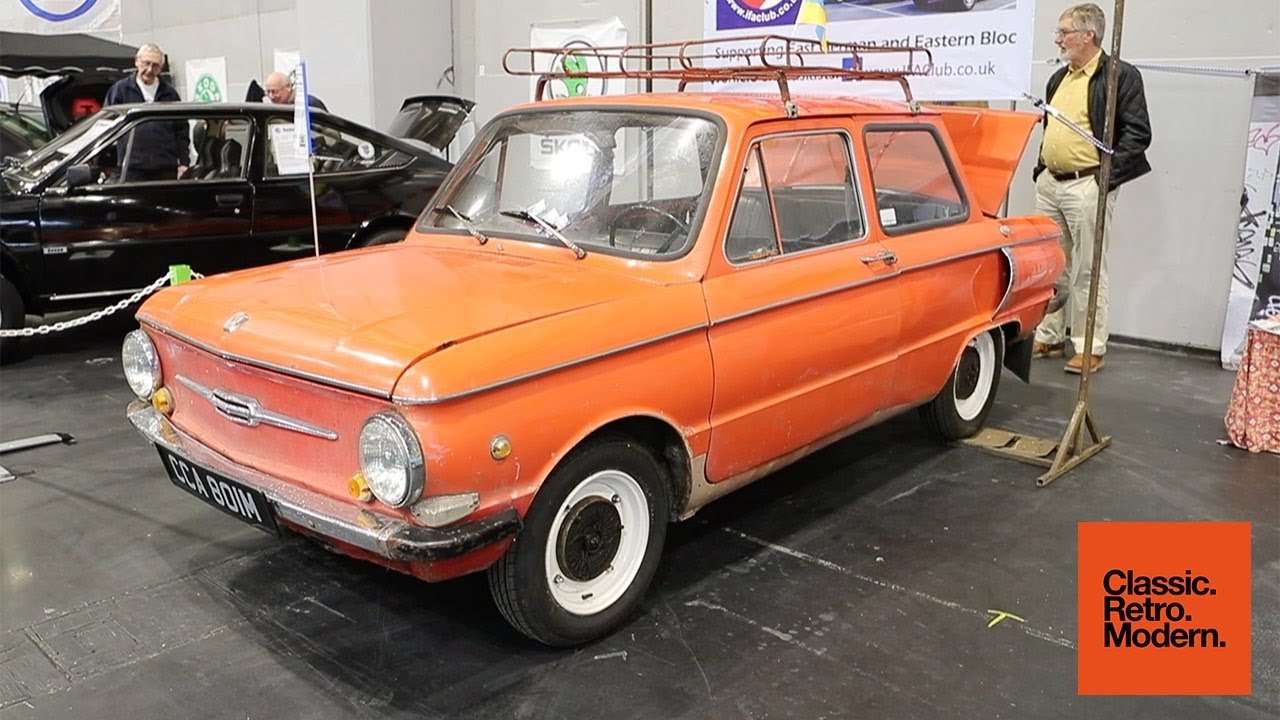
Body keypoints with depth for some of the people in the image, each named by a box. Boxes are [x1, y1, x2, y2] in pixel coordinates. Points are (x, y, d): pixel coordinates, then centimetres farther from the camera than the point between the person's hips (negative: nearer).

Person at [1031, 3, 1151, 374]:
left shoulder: (1121, 76, -7)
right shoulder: (1059, 78, 16)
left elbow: (1138, 133, -10)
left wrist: (1107, 175, -17)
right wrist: (1040, 168, 15)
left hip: (1087, 186, -7)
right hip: (1049, 183, 8)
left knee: (1087, 269, -3)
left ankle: (1091, 348, 5)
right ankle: (1049, 337, 22)